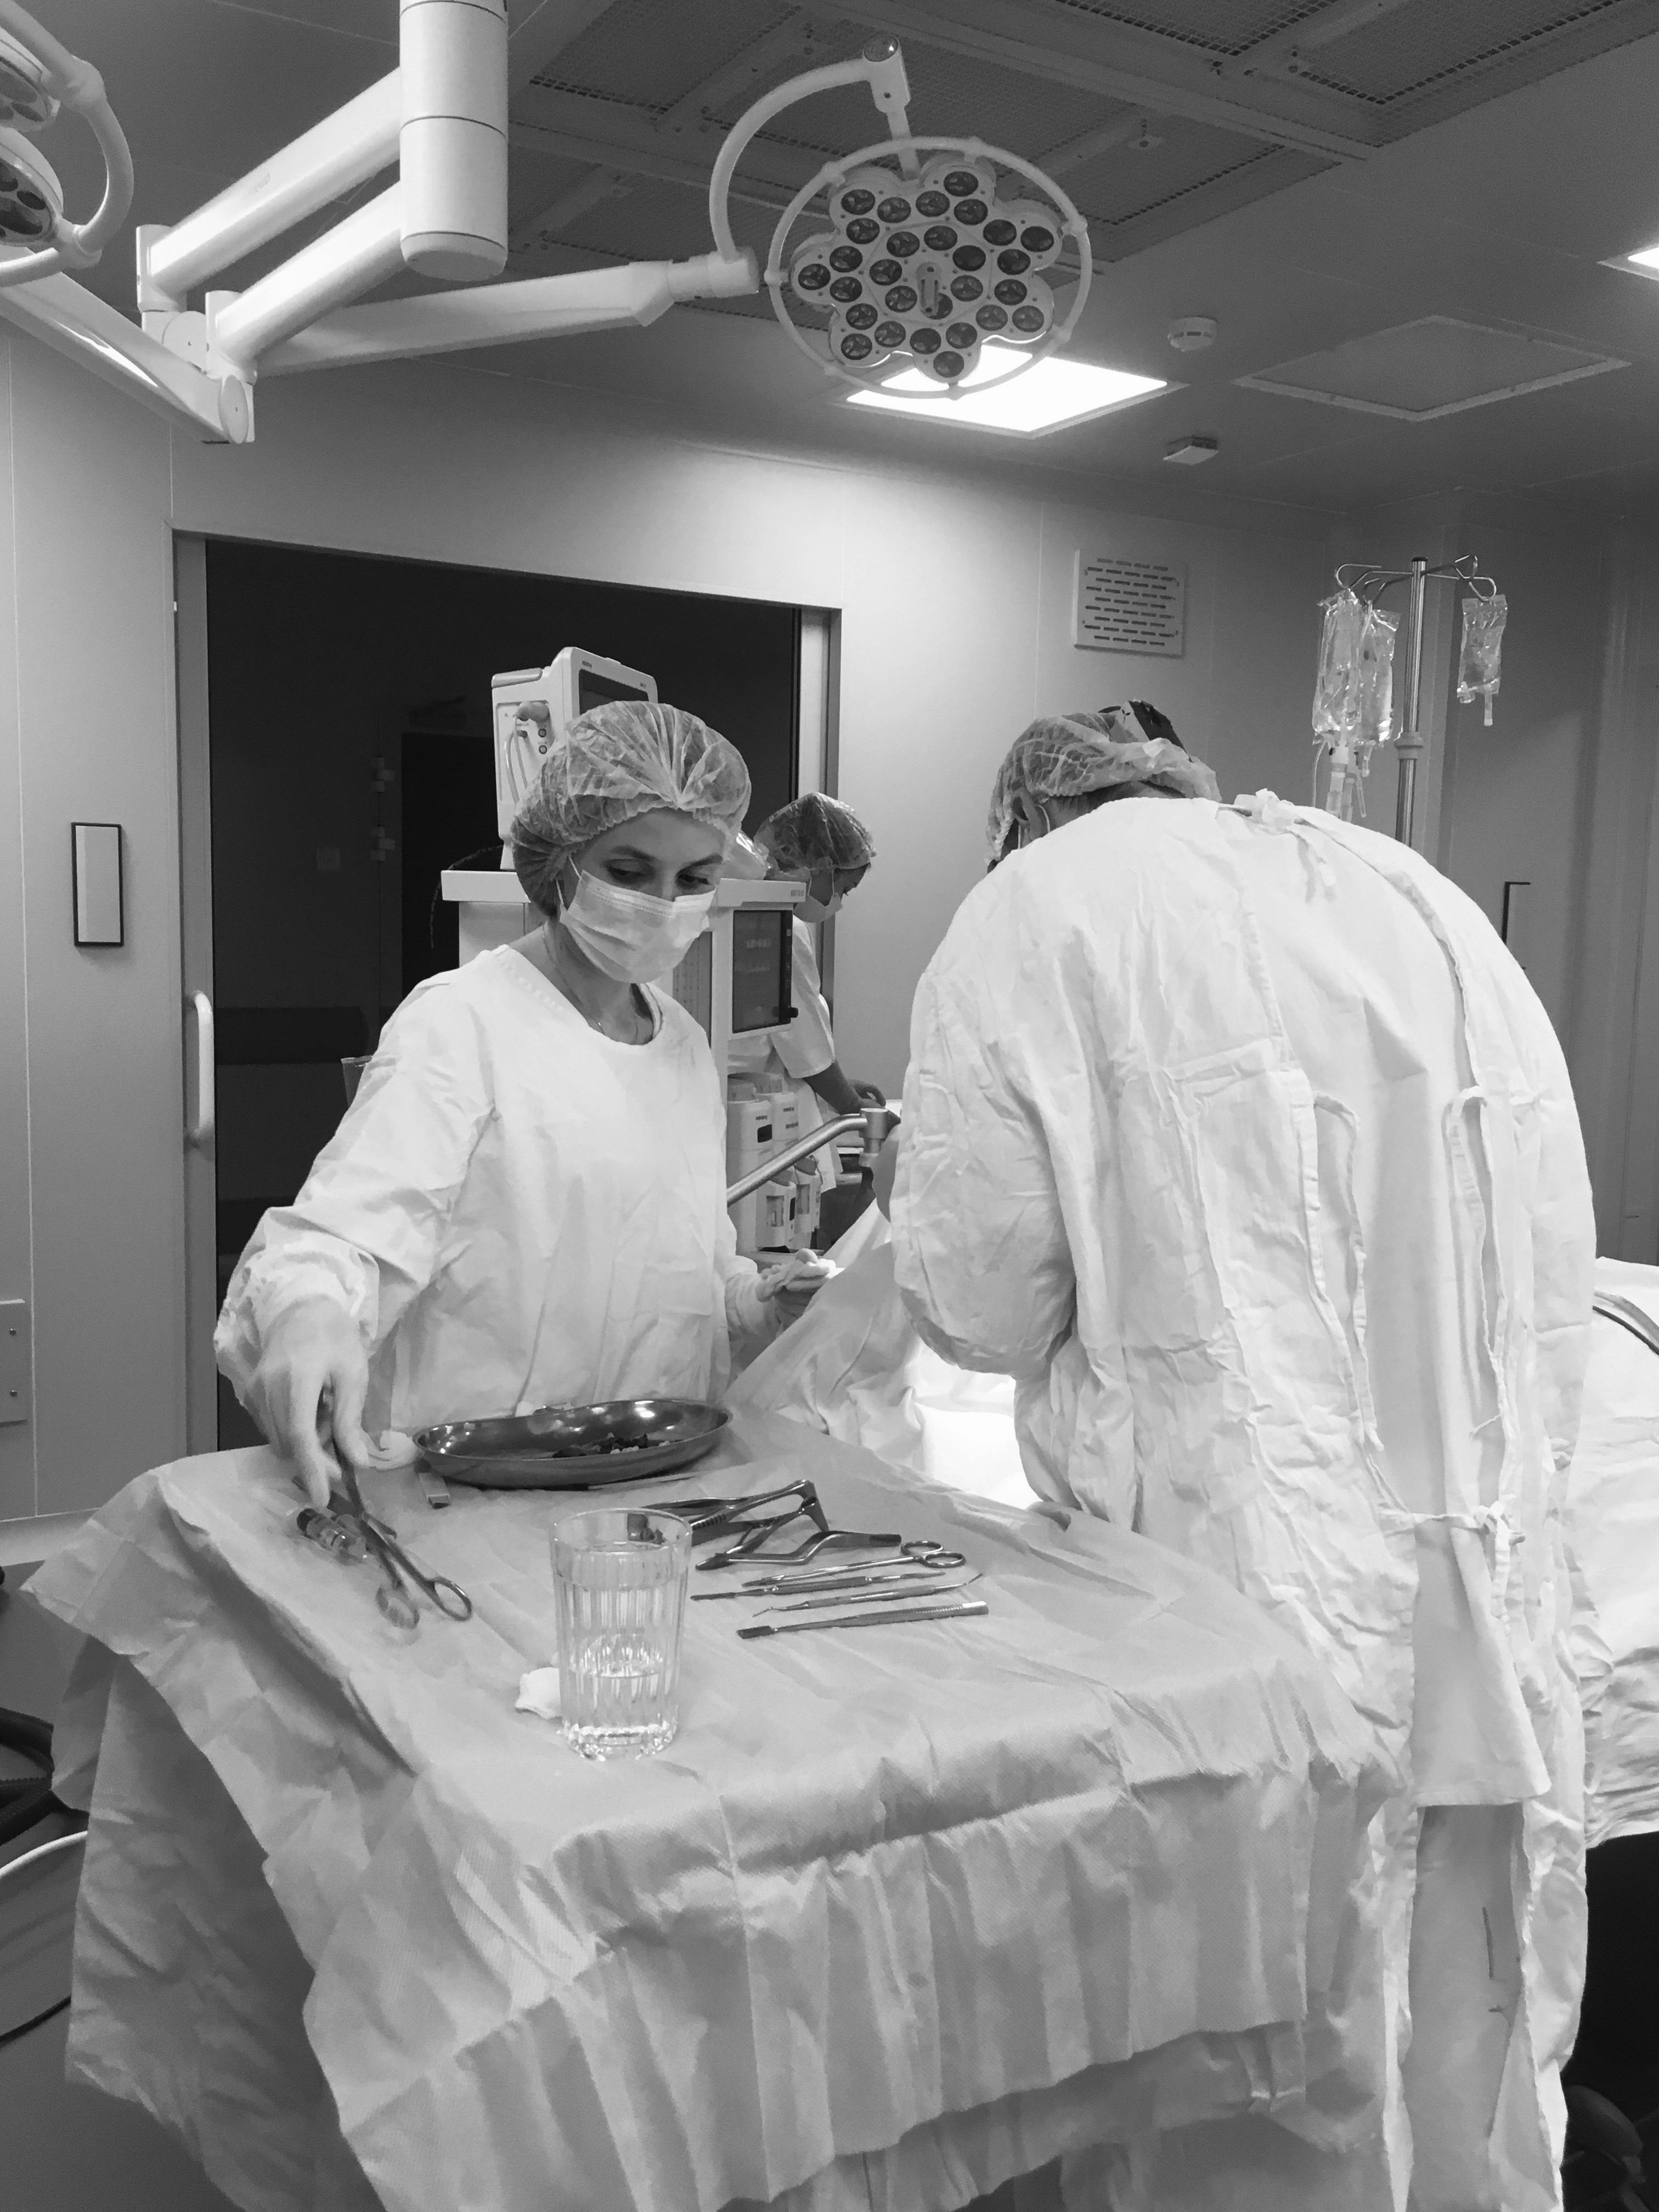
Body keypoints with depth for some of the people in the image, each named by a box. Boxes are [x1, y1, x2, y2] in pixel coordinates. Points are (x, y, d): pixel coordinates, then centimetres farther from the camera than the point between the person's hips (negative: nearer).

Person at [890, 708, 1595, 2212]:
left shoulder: (1034, 911, -2)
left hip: (1261, 1573, -5)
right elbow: (1559, 1253, 11)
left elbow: (974, 1303, -4)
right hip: (1497, 1573, 5)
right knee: (1481, 2013, 21)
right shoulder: (1415, 889, 11)